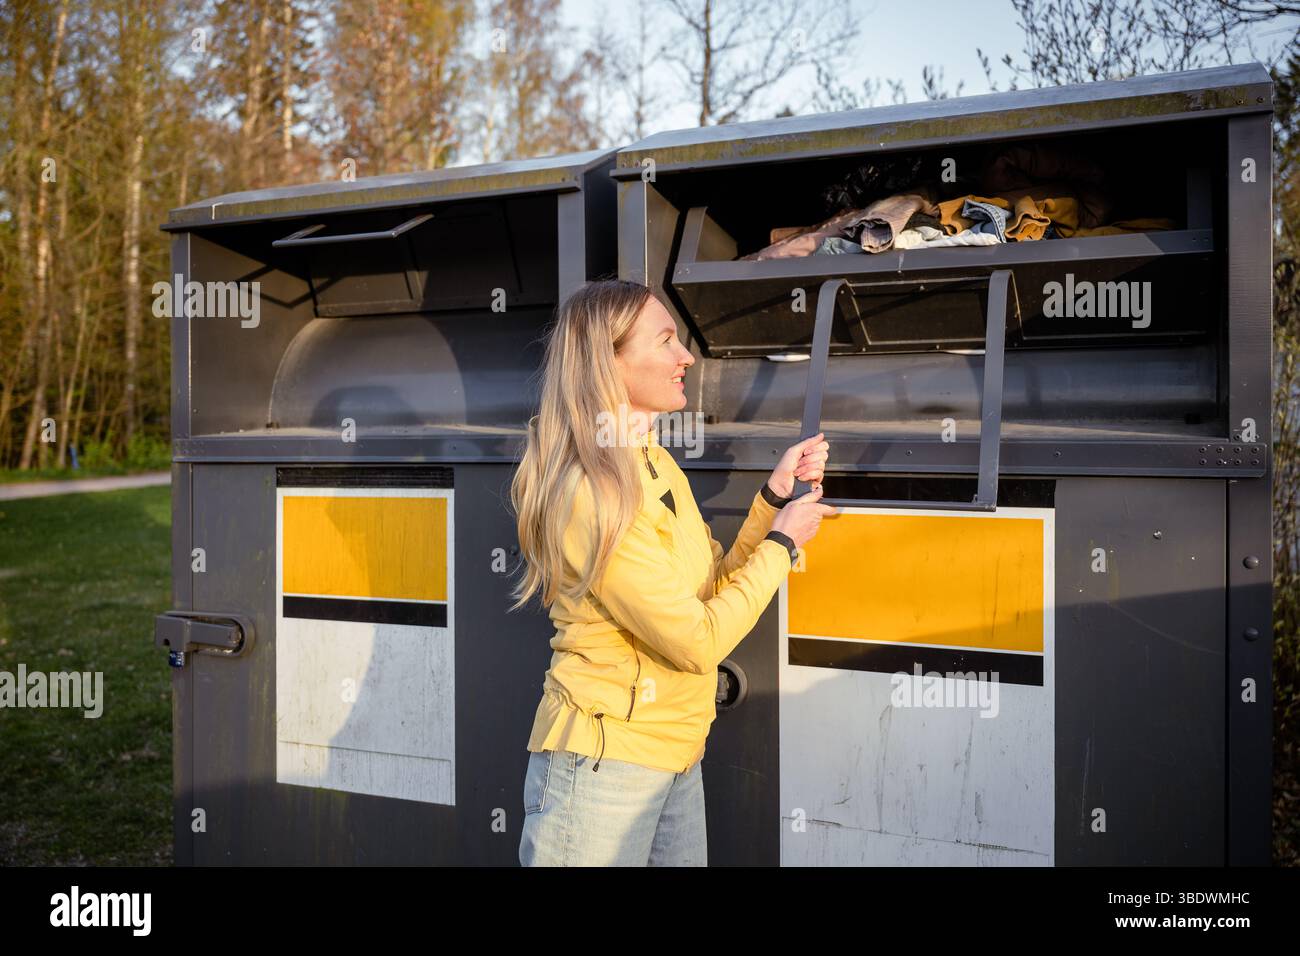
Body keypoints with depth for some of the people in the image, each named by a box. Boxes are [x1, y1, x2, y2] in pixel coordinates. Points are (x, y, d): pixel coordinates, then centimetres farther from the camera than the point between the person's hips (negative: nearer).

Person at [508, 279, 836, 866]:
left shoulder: (657, 465, 7)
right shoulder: (591, 493, -22)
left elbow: (714, 591, 9)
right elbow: (699, 641, -20)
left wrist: (775, 495, 1)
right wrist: (783, 541, -9)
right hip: (603, 765, -8)